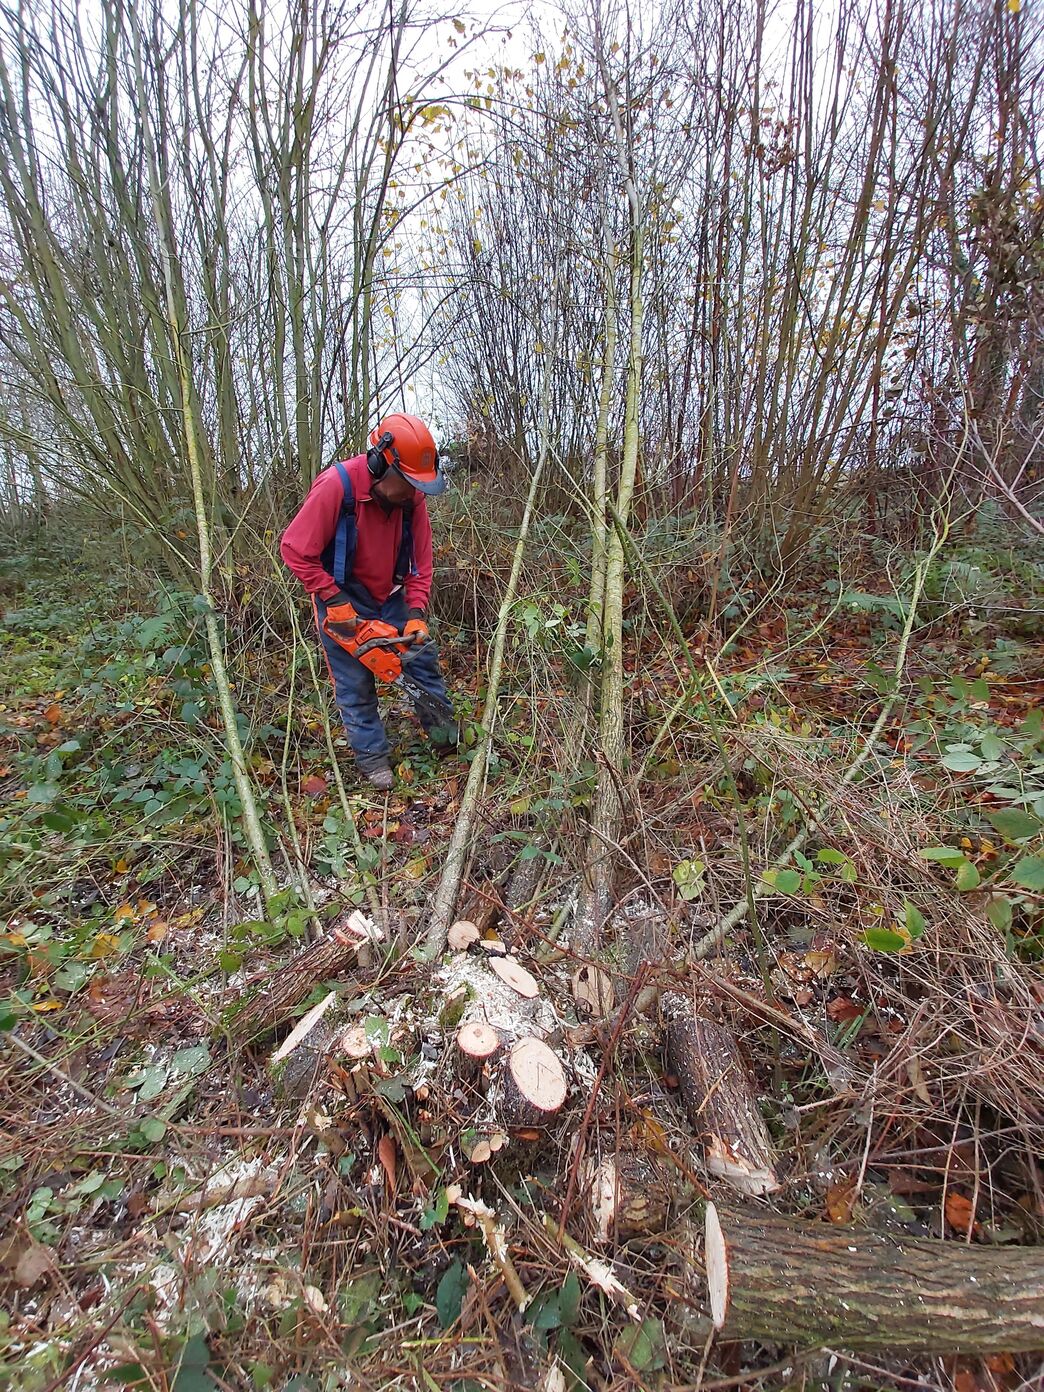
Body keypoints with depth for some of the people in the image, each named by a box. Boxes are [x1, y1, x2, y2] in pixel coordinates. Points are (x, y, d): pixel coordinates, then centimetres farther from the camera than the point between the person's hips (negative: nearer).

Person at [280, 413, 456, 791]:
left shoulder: (413, 496, -12)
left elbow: (420, 558, -4)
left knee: (423, 658, 8)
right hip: (342, 600, -5)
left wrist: (416, 614, -13)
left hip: (391, 596, 5)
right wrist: (335, 601, -23)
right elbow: (295, 550, -22)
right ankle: (371, 756, 16)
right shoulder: (336, 486, -28)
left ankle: (446, 736, 23)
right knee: (355, 681, 0)